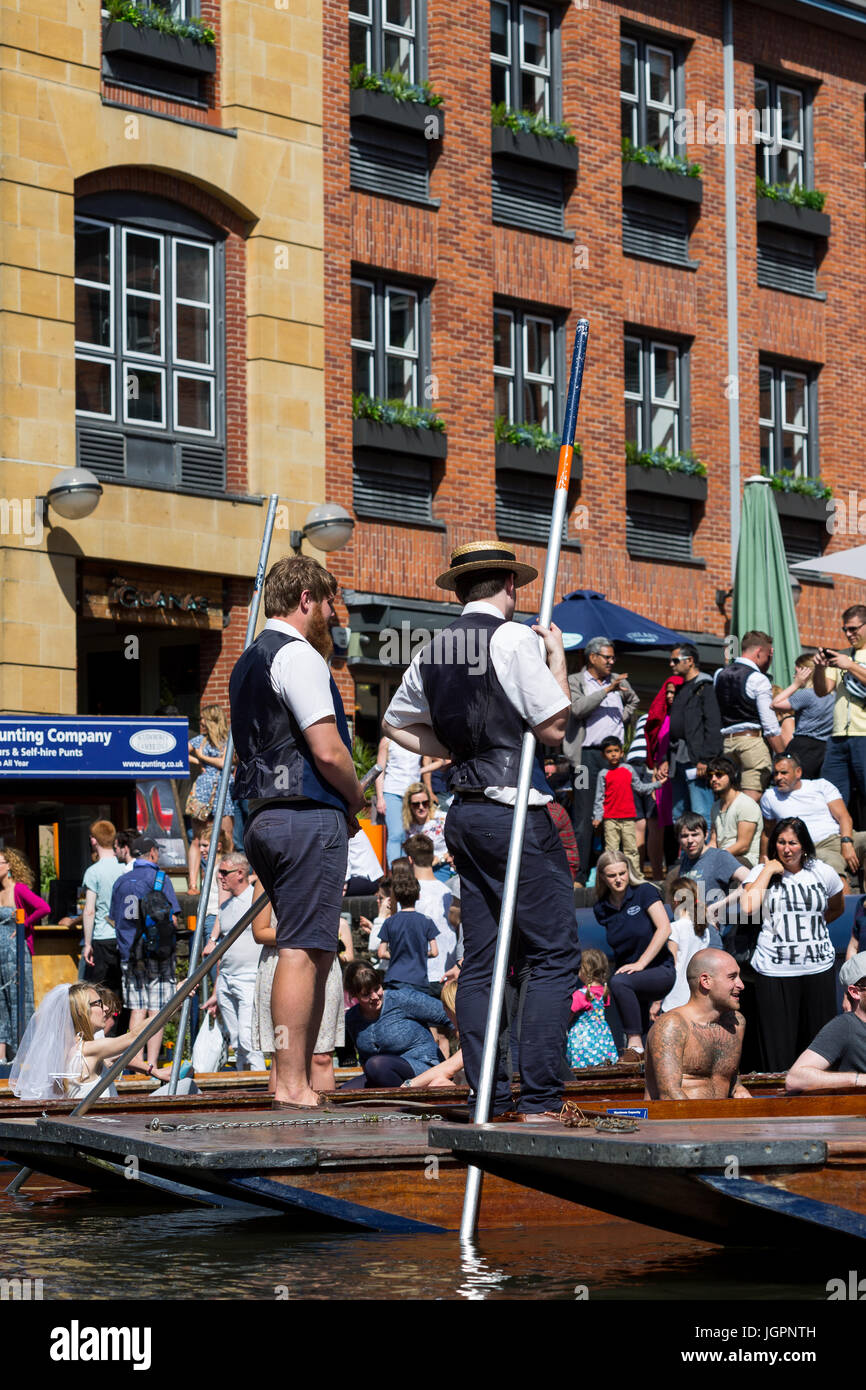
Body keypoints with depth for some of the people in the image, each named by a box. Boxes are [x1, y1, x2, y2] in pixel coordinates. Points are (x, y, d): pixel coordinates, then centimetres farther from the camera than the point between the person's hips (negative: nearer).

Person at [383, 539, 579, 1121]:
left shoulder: (433, 651, 12)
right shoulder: (514, 638, -10)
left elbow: (396, 723, 25)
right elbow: (554, 728, -11)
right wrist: (557, 656, 0)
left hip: (464, 811, 8)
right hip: (516, 812, -8)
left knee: (480, 959, 8)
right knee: (554, 953, -4)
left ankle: (488, 1100, 9)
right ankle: (540, 1099, -10)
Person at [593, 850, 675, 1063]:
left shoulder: (645, 892, -7)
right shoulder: (601, 909, 6)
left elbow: (664, 929, -15)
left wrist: (641, 963, -20)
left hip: (660, 970, -6)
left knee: (619, 982, -32)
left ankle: (635, 1044, -27)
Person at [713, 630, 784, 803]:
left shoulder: (719, 674, 12)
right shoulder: (758, 679, -6)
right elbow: (770, 726, -9)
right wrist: (782, 758, -5)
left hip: (725, 740, 6)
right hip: (751, 739, -6)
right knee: (753, 800, -8)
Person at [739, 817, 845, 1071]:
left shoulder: (823, 873, 7)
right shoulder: (762, 872, 2)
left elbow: (837, 909, 24)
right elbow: (748, 906, -17)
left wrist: (811, 926, 12)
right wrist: (768, 870, -11)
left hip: (818, 967, 2)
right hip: (774, 972, -2)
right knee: (778, 1044, -1)